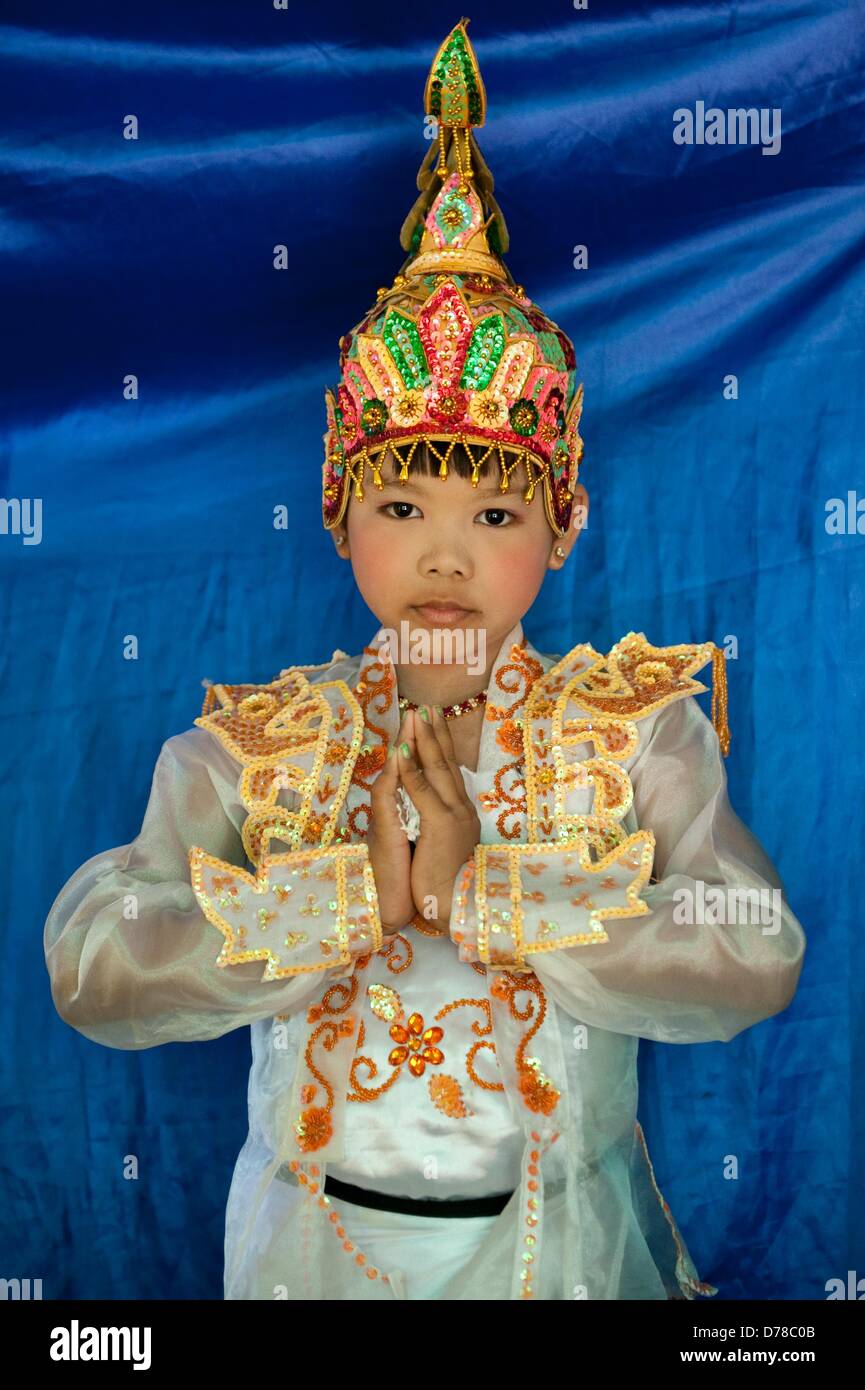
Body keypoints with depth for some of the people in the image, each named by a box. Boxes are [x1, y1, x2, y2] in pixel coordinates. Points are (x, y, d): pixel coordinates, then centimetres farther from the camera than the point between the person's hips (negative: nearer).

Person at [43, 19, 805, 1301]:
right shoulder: (247, 750, -11)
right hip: (313, 1246, 1)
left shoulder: (638, 736, -12)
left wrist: (482, 891, -26)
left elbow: (756, 960, -23)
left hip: (565, 1249, 0)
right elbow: (89, 966, -21)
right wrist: (364, 894, -25)